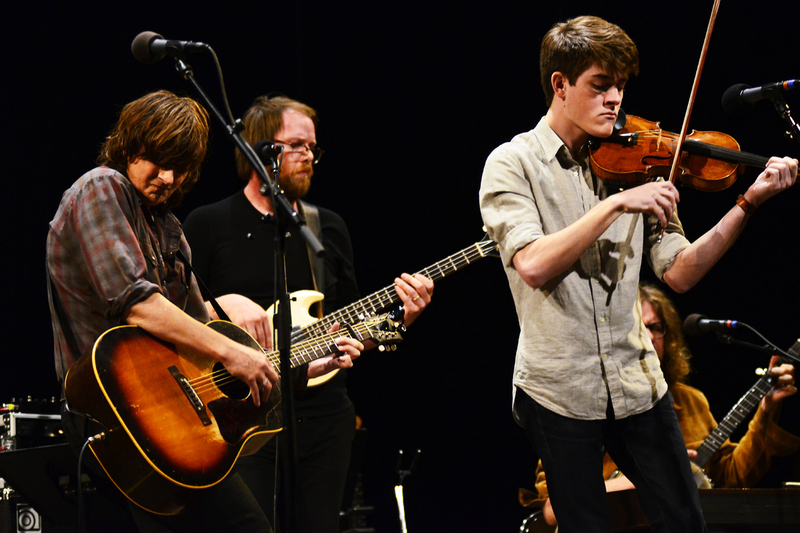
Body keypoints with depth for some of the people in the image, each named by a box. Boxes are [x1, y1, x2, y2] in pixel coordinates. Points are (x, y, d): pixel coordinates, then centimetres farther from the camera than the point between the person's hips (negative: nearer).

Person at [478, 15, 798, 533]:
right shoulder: (513, 164, -5)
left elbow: (679, 273, 3)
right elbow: (533, 267, -21)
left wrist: (747, 204, -8)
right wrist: (617, 205, -26)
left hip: (637, 384, 4)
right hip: (560, 389, -4)